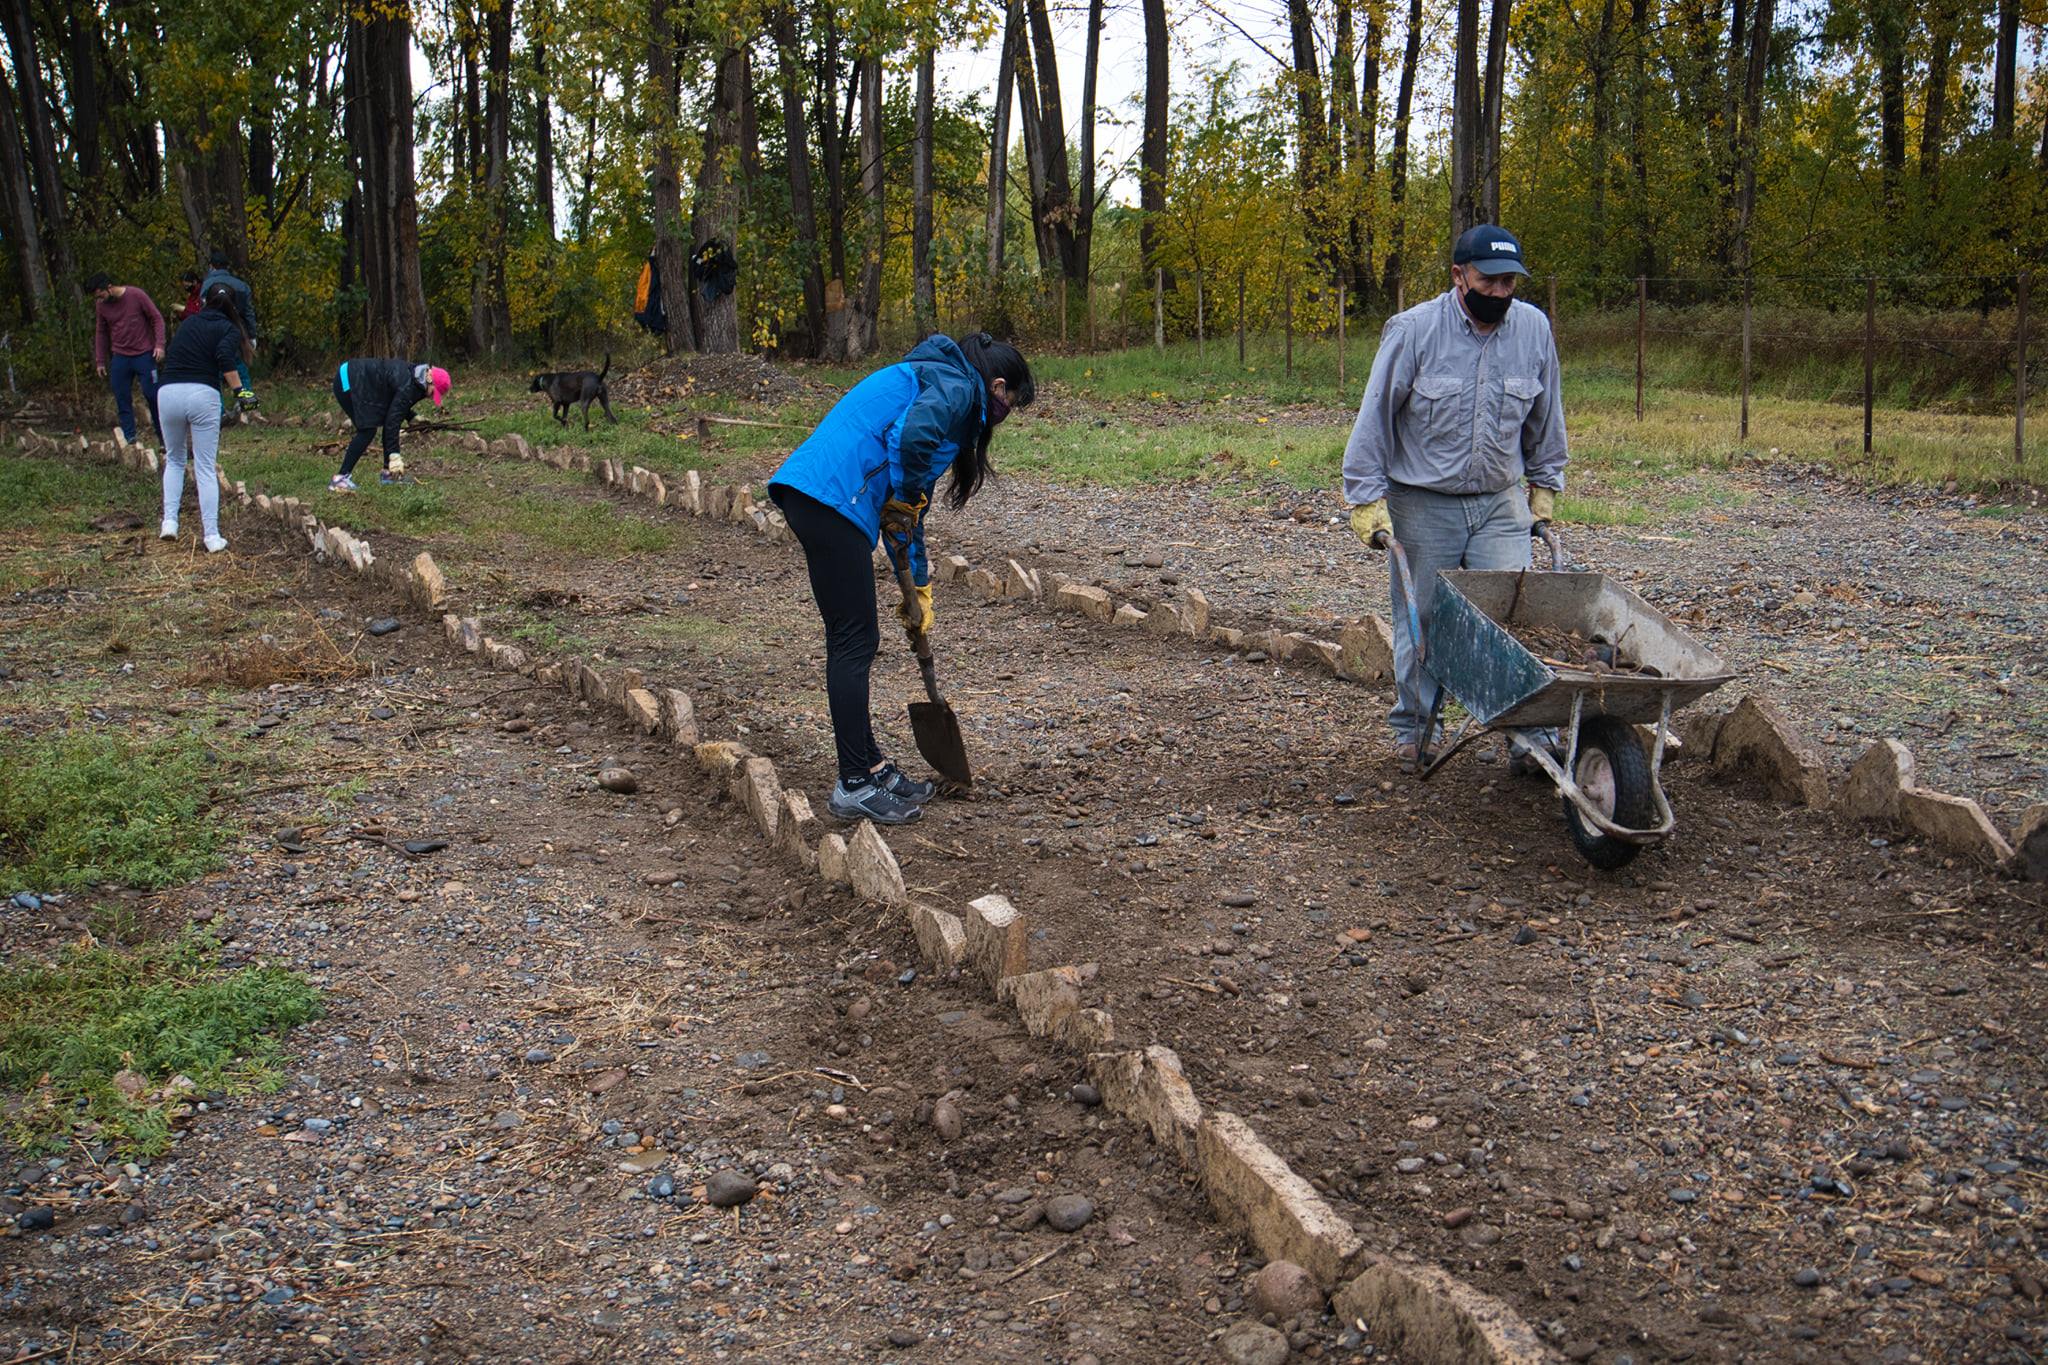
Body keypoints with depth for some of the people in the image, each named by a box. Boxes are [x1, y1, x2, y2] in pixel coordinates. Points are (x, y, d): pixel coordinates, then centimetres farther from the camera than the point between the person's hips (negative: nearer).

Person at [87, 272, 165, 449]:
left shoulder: (136, 296, -10)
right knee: (122, 397, -2)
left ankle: (164, 436, 10)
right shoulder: (101, 305, 3)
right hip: (120, 357, 4)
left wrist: (159, 345, -15)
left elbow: (157, 318, -5)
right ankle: (128, 436, 1)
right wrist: (100, 361, 12)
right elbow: (100, 333, 13)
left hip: (144, 354, -4)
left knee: (151, 394, -3)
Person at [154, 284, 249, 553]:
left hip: (168, 392, 3)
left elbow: (169, 356, 25)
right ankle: (212, 537, -1)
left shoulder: (188, 323, 22)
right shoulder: (229, 330, 7)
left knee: (175, 460, 23)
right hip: (202, 395, -3)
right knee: (206, 468, 2)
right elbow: (225, 360, -12)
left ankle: (169, 522, 11)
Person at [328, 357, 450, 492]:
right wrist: (394, 455, -29)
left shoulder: (415, 377, 4)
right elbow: (393, 420, -27)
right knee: (368, 430, -16)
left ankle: (388, 472, 12)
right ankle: (339, 478, -17)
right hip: (348, 381, -10)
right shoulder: (408, 386, -25)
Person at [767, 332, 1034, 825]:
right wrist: (905, 502, -6)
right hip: (833, 494, -10)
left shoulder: (932, 378, 29)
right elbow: (912, 436, -25)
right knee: (853, 641, -4)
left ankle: (871, 767, 24)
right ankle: (855, 786, 2)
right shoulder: (957, 387, -1)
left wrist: (918, 586, 32)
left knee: (853, 639, 15)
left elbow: (909, 498, 31)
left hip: (806, 489, 10)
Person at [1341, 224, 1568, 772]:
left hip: (1501, 504, 2)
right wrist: (1368, 500, -8)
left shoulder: (1534, 329, 0)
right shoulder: (1413, 330, -12)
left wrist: (1545, 489, 16)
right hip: (1421, 506, -2)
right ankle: (1413, 729, 23)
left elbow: (1545, 419, 14)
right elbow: (1374, 418, -7)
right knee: (1420, 624, 7)